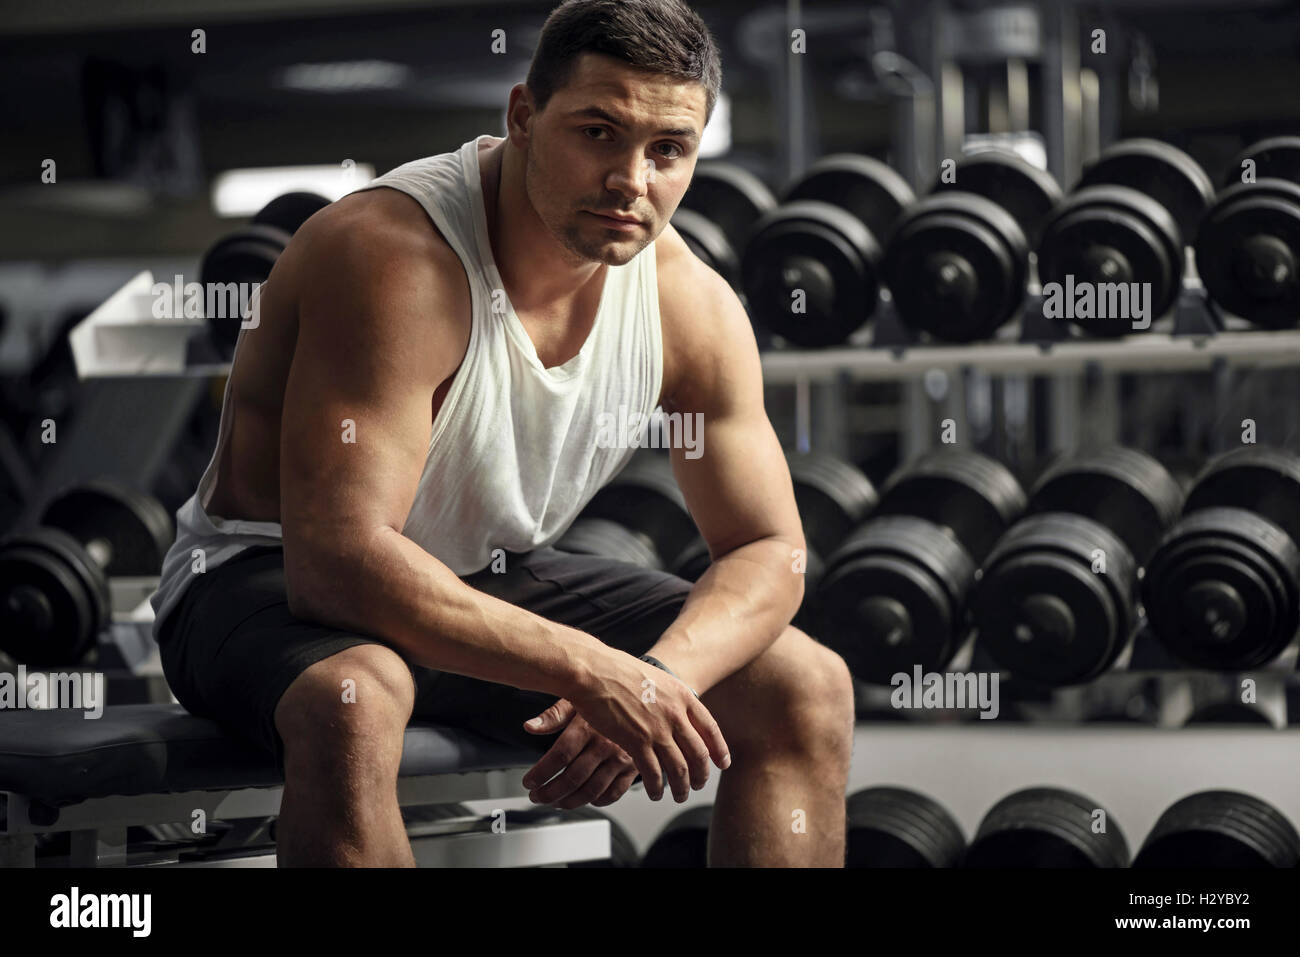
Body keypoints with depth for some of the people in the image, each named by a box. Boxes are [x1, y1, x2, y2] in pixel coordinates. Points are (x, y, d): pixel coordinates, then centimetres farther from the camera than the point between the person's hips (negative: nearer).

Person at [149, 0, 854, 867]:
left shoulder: (693, 305, -9)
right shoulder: (395, 259, -29)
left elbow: (770, 553, -3)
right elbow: (336, 560, -35)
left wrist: (658, 677, -25)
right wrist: (592, 672, -39)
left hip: (499, 583, 7)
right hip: (274, 579, -6)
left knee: (809, 689, -5)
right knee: (351, 705, -41)